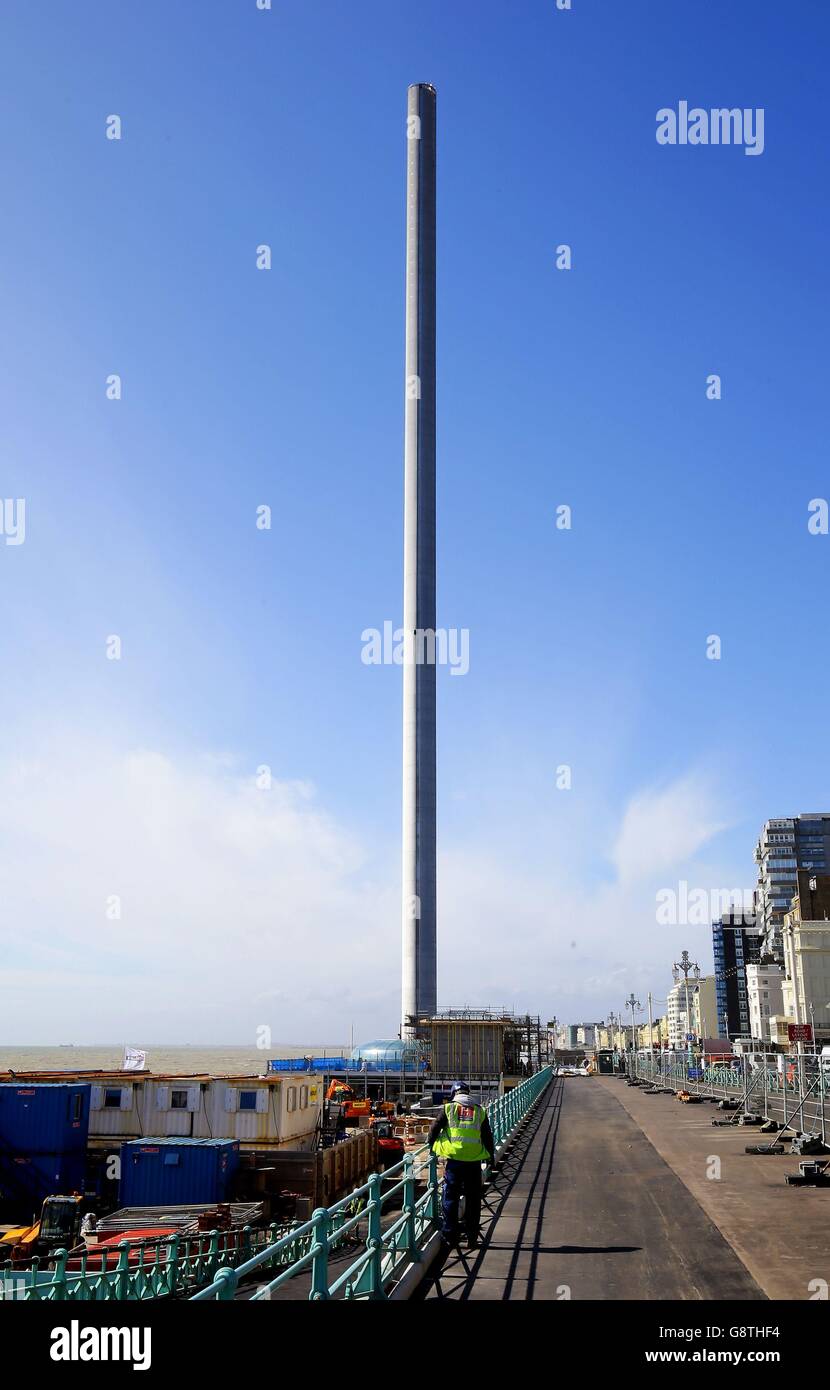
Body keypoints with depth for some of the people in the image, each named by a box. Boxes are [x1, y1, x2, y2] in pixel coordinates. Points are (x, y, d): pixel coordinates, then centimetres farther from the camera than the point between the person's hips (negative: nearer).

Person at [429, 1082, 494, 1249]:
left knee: (450, 1198, 10)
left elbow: (434, 1129, 5)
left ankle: (449, 1236, 12)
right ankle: (472, 1238, 14)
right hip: (474, 1161, 2)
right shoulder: (480, 1111, 7)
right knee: (473, 1200, 11)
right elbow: (488, 1136, 9)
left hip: (454, 1160, -2)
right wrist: (491, 1156, 20)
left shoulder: (448, 1109, 2)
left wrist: (433, 1147, 22)